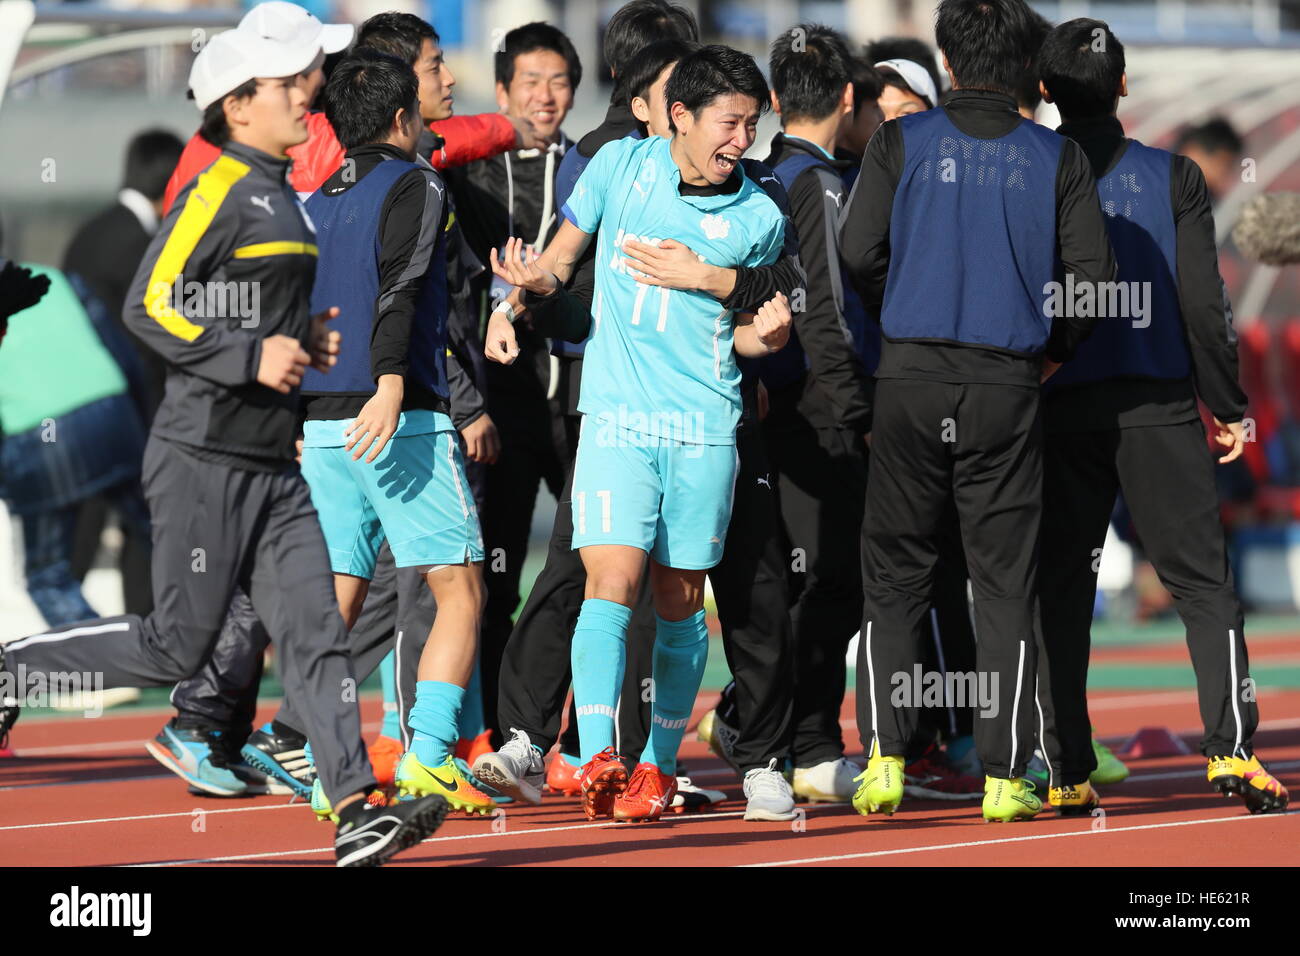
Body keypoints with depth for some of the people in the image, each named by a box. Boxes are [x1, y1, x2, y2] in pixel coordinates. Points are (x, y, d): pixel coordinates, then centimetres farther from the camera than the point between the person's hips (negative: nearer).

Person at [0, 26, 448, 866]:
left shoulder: (284, 199, 17)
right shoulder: (221, 192, -12)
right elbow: (148, 306, -18)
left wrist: (304, 342, 10)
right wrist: (252, 356, -21)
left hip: (273, 466, 9)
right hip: (205, 458, -9)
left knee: (316, 631, -3)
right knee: (177, 648, -3)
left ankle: (357, 812, -10)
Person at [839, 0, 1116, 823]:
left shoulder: (903, 143, 0)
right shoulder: (1057, 159, 2)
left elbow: (858, 253, -7)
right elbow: (1095, 278, -3)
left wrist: (899, 323, 11)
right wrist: (1053, 351, 15)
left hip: (911, 379, 0)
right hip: (1008, 388, 0)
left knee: (895, 576, 9)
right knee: (1005, 585, 5)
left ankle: (885, 758, 1)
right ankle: (1005, 777, 2)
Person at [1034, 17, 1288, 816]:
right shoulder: (1173, 178, 0)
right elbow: (1204, 303, -3)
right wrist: (1228, 406, 7)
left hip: (1058, 413, 1)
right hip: (1158, 406, -1)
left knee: (1060, 591, 6)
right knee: (1203, 582, 2)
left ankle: (1069, 772, 2)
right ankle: (1231, 748, -11)